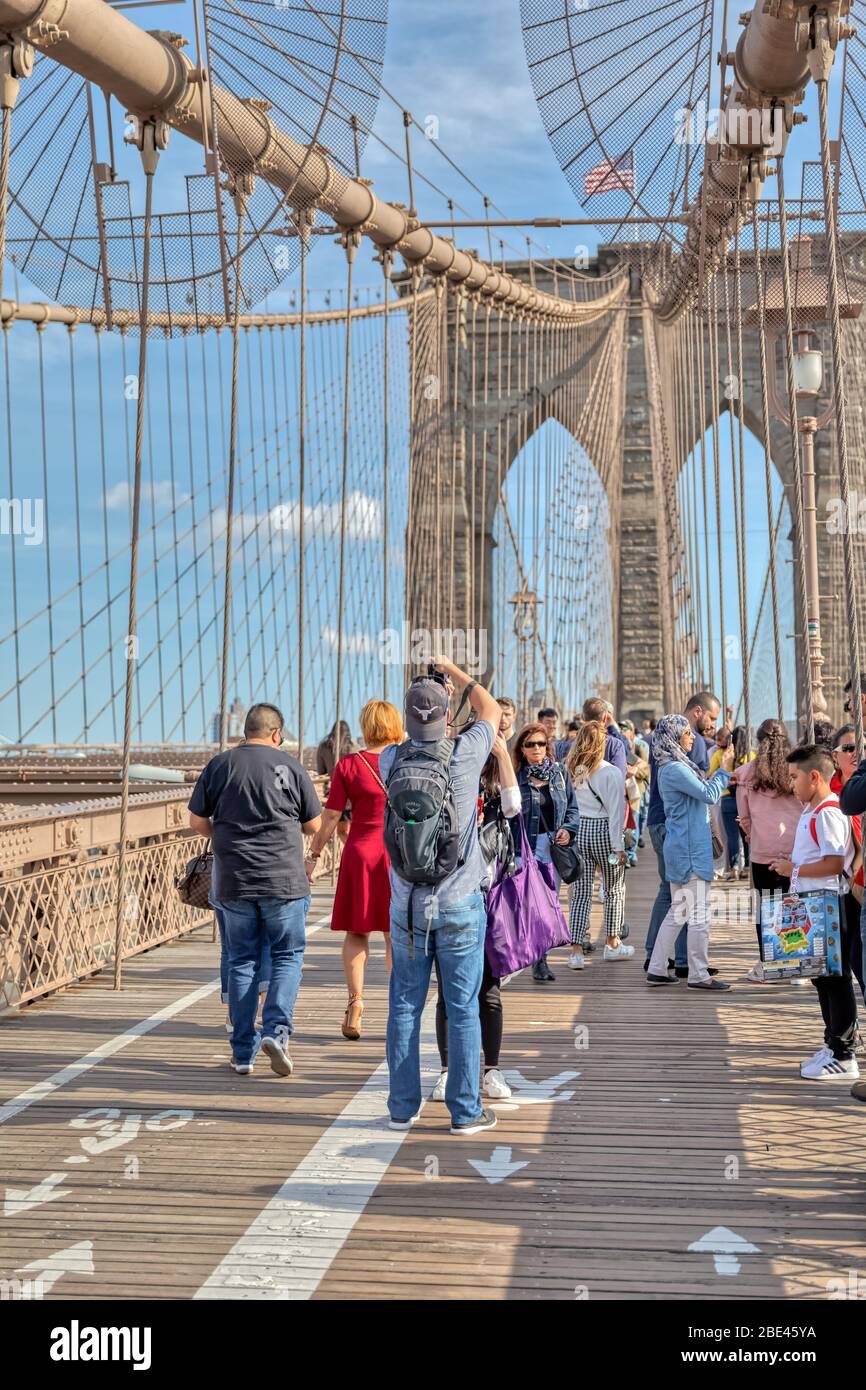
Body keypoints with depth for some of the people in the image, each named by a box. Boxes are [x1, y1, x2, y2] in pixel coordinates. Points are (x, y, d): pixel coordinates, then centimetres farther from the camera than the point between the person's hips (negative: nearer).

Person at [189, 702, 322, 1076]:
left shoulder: (218, 765, 3)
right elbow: (314, 825, 4)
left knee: (241, 961, 10)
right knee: (287, 955, 10)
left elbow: (197, 821, 7)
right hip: (283, 878, -2)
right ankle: (276, 1030, -8)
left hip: (233, 880, 2)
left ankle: (243, 1052, 12)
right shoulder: (290, 766, -2)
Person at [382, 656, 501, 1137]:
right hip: (459, 903, -2)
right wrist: (453, 671, 22)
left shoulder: (391, 760, -3)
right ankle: (465, 1110, 10)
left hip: (406, 905, 3)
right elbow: (490, 710, 11)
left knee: (404, 1007, 9)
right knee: (463, 1009, 4)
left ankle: (403, 1106, 16)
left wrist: (431, 689, 30)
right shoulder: (464, 754, -9)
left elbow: (406, 738, 23)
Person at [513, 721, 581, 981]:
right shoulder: (515, 776, -5)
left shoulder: (560, 773, 9)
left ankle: (541, 958, 17)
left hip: (555, 846, 4)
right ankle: (538, 961, 5)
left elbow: (572, 807, 14)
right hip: (527, 848, -4)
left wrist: (567, 829, -3)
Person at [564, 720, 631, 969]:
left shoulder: (573, 770, 0)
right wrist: (618, 846, -8)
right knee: (614, 890, 15)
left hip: (579, 831, 4)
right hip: (603, 831, -4)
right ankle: (612, 945, 27)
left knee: (581, 892, 5)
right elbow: (615, 811, -12)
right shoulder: (610, 773, -12)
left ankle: (576, 950, -2)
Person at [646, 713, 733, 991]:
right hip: (689, 849, -10)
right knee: (697, 912, -3)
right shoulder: (674, 769, -17)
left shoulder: (675, 767, 15)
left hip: (683, 848, 10)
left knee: (677, 911, 14)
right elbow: (709, 795, -17)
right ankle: (698, 975, 3)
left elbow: (700, 790, 21)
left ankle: (657, 969, 18)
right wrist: (724, 770, -5)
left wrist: (719, 772, 12)